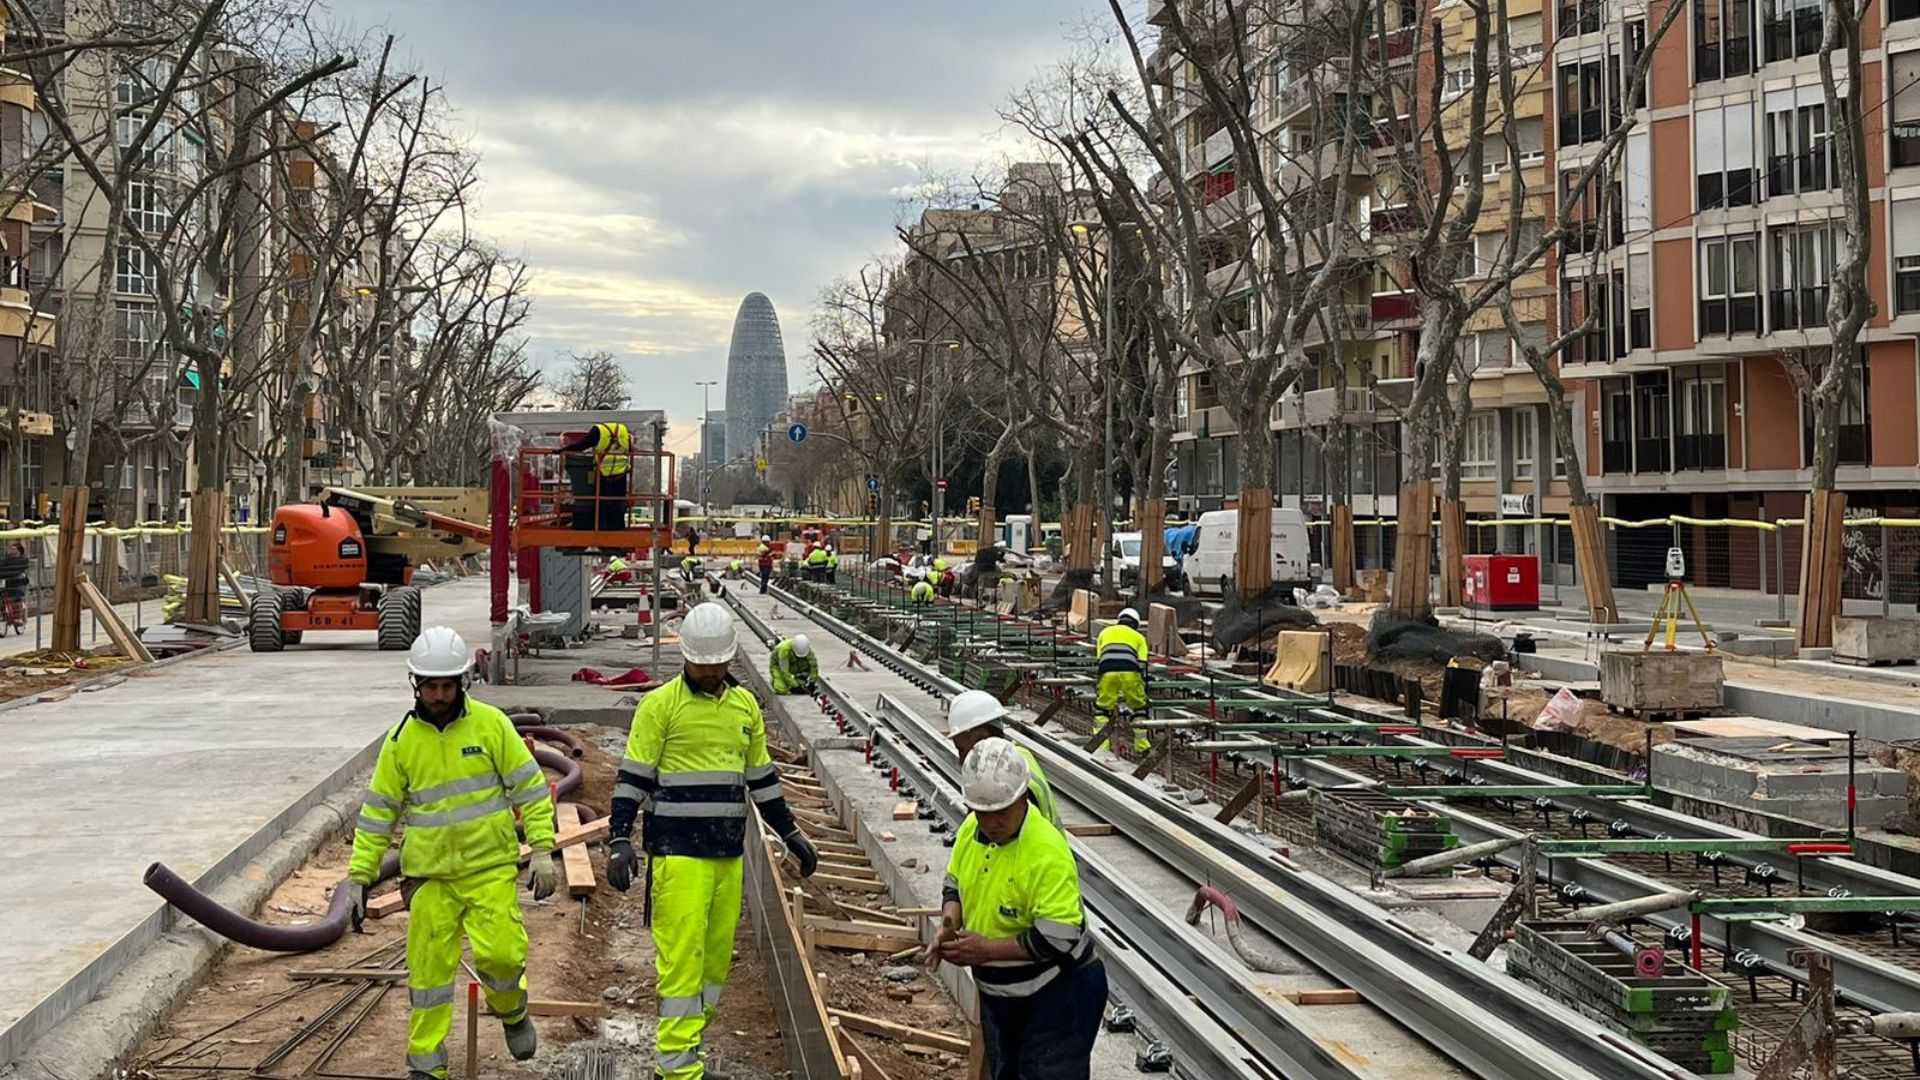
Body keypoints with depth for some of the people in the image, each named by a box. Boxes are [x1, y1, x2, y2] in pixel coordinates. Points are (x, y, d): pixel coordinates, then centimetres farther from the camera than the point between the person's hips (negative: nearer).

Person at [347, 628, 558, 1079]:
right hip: (430, 876, 2)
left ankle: (512, 1011, 20)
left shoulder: (491, 723, -3)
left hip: (490, 868, -2)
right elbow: (378, 812, 8)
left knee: (499, 952, -13)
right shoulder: (401, 740, 3)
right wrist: (359, 876, 4)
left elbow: (530, 788, 0)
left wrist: (543, 850, -7)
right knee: (429, 969, 4)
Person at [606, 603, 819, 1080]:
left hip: (729, 854, 6)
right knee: (682, 955, -7)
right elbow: (632, 777, -6)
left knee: (717, 953, 11)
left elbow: (761, 778, 21)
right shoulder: (661, 705, -6)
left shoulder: (745, 704, 12)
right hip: (679, 852, -6)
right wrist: (620, 840, -15)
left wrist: (791, 833, 22)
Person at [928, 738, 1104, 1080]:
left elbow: (1058, 939, -30)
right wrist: (950, 924, -9)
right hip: (999, 995, 8)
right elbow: (954, 884, 12)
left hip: (1057, 997, -8)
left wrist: (988, 949, -27)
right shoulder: (972, 829, -5)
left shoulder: (1047, 853, -29)